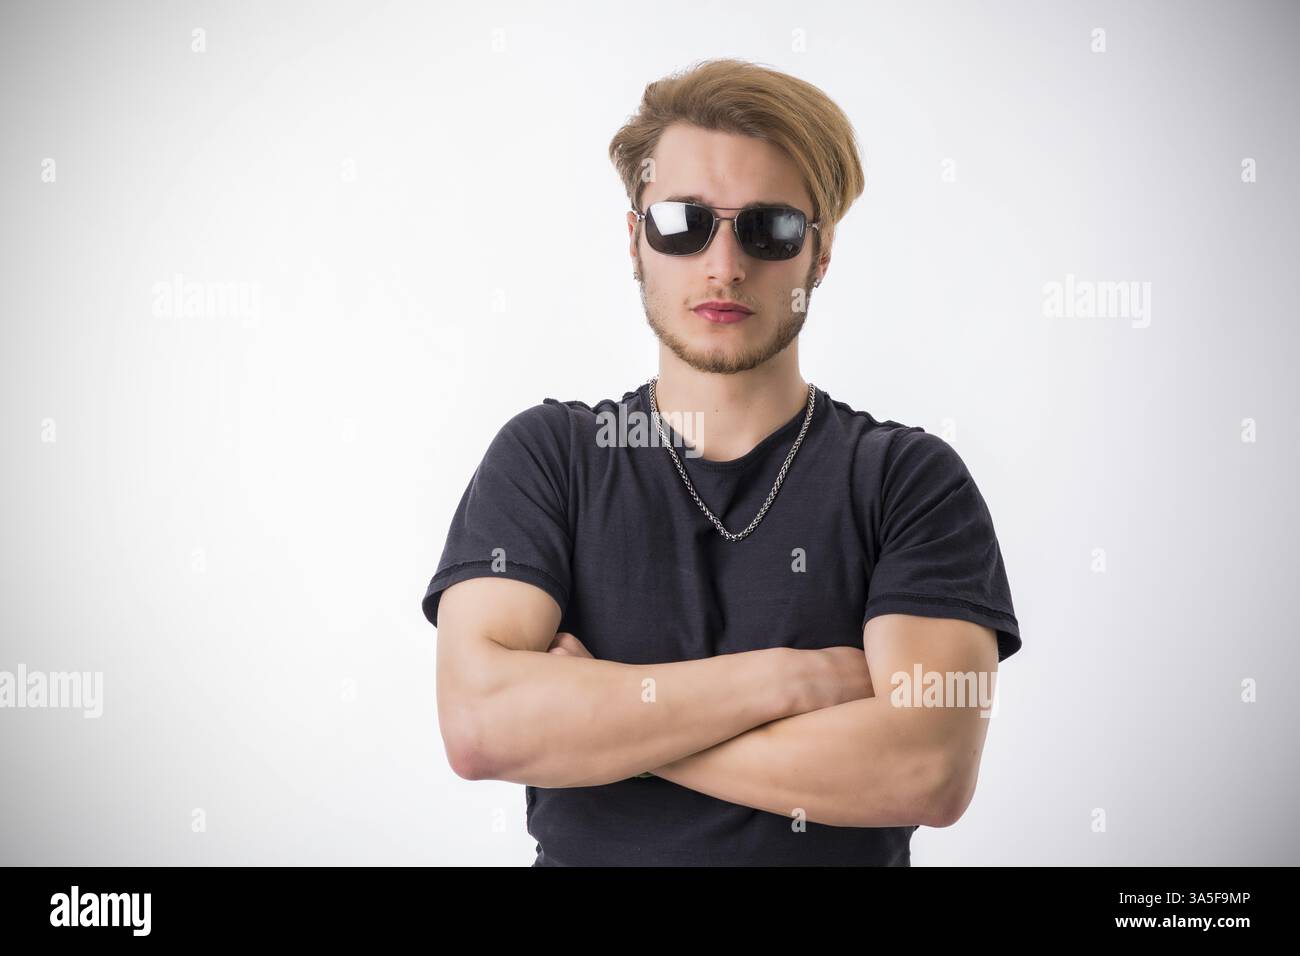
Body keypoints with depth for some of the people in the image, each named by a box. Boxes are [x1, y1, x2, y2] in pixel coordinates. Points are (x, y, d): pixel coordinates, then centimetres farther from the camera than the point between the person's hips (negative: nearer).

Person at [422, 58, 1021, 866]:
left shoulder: (911, 479, -2)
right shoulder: (544, 456, 1)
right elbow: (477, 725, -12)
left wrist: (596, 718, -13)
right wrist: (792, 677, -14)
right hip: (586, 852, 1)